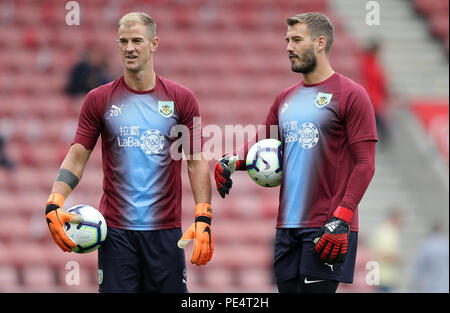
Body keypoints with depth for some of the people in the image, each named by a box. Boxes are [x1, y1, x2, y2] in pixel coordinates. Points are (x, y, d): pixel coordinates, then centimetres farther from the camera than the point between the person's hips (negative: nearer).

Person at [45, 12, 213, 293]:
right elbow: (77, 156, 4)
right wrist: (55, 202, -12)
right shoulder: (99, 99, 5)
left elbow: (196, 162, 4)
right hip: (116, 228, 0)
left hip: (165, 228, 0)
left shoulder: (181, 99, 4)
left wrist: (203, 218, -7)